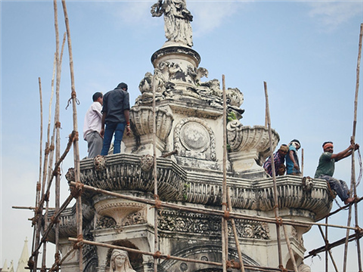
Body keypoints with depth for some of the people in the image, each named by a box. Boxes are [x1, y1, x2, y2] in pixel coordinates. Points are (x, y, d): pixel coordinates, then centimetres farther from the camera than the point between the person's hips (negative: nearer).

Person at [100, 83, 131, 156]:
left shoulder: (107, 94, 21)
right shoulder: (124, 93, 11)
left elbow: (104, 112, 15)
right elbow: (126, 109, -1)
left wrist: (102, 127, 13)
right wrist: (128, 124, -4)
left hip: (109, 121, 3)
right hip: (120, 120, -3)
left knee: (106, 144, 1)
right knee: (117, 143, -9)